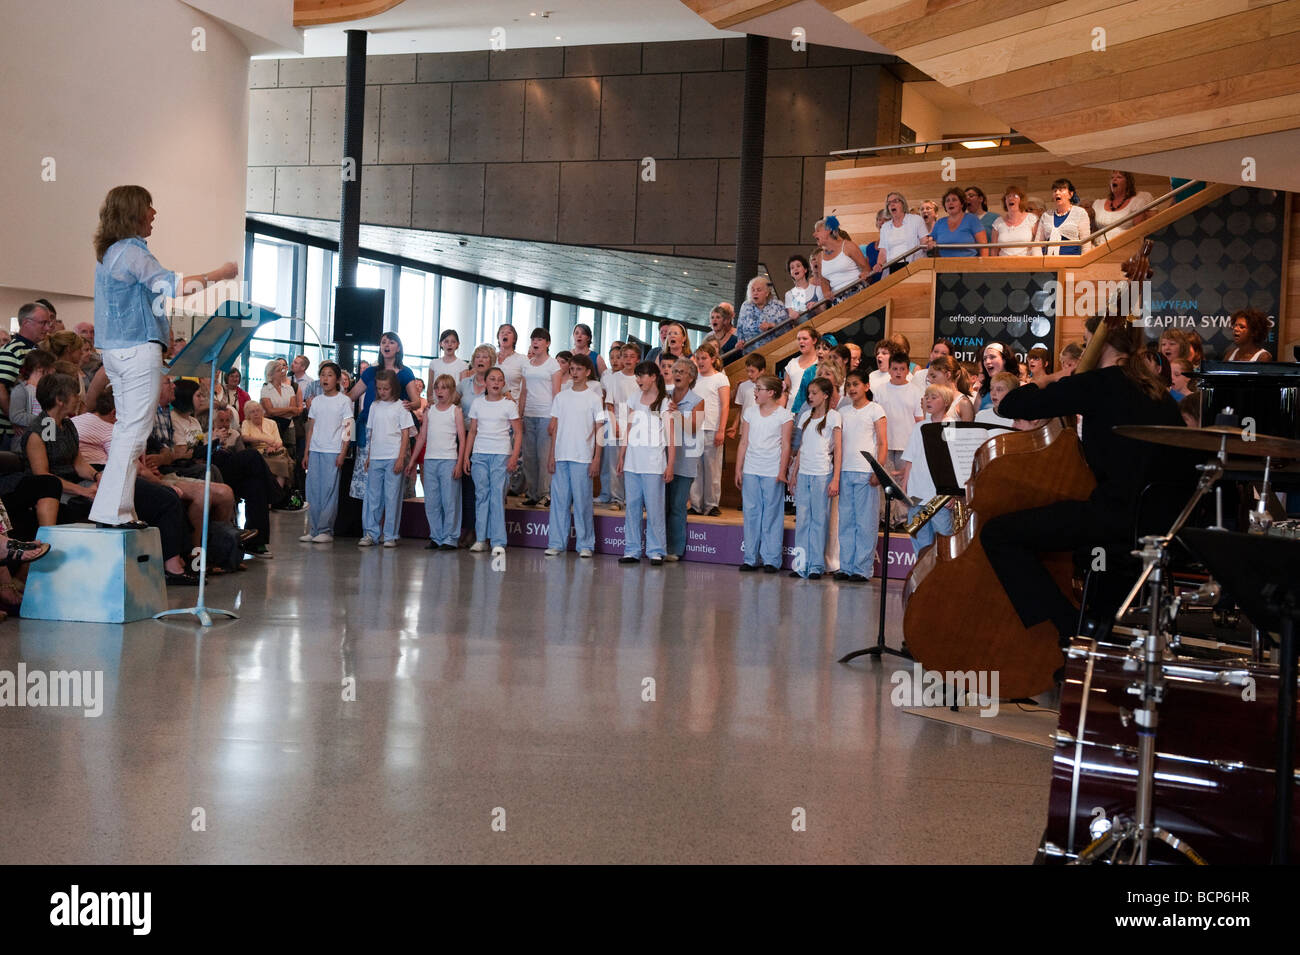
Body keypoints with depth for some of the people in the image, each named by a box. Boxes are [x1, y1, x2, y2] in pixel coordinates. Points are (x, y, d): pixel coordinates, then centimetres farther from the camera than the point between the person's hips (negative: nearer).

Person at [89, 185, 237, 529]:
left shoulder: (108, 253, 17)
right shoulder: (132, 251, -13)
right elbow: (171, 285, -22)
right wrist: (220, 274, -13)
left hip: (115, 349, 10)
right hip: (139, 349, -10)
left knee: (126, 429, 12)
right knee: (135, 431, -9)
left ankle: (116, 511, 13)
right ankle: (113, 511, -11)